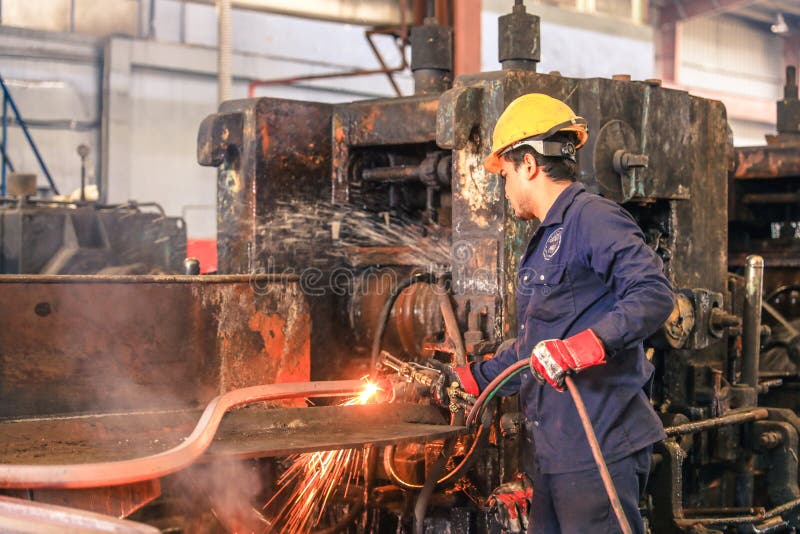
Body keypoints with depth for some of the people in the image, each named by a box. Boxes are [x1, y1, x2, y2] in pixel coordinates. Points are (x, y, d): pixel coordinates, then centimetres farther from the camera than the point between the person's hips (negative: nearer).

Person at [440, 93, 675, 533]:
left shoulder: (593, 218, -10)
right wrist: (472, 379, 26)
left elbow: (654, 296, -24)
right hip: (555, 449, 10)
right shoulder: (543, 242, 22)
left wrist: (583, 346, -32)